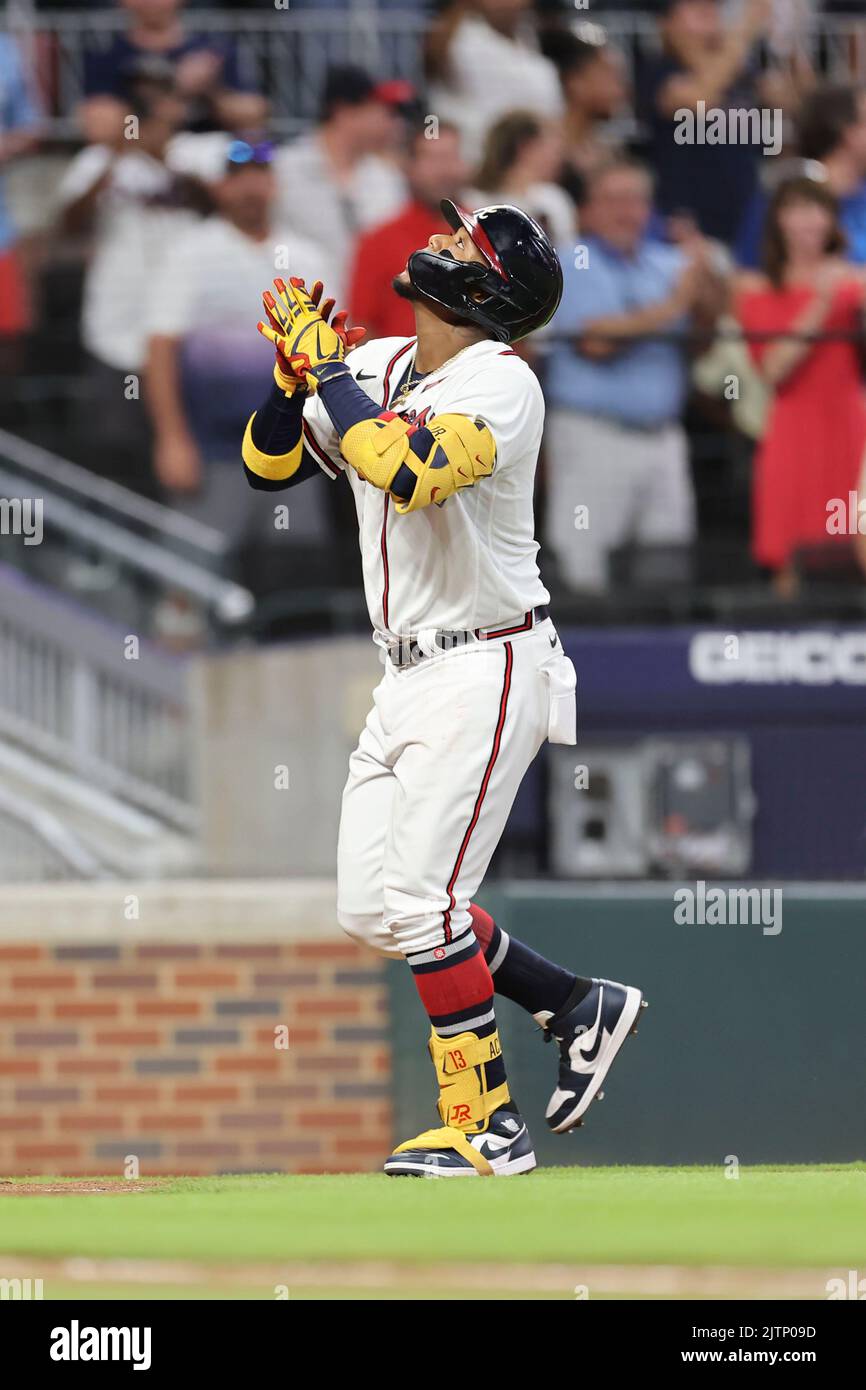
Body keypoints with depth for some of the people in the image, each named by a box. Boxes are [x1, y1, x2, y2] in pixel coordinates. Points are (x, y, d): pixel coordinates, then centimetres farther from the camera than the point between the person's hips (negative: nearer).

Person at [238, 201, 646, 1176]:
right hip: (408, 680, 9)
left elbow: (405, 472, -32)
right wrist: (295, 370, -6)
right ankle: (578, 1008, 21)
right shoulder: (374, 367, 9)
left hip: (485, 673, -8)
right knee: (371, 911, 8)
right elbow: (269, 468, 11)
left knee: (421, 898, -12)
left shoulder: (501, 382, -15)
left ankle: (485, 1127, -4)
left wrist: (325, 363, -22)